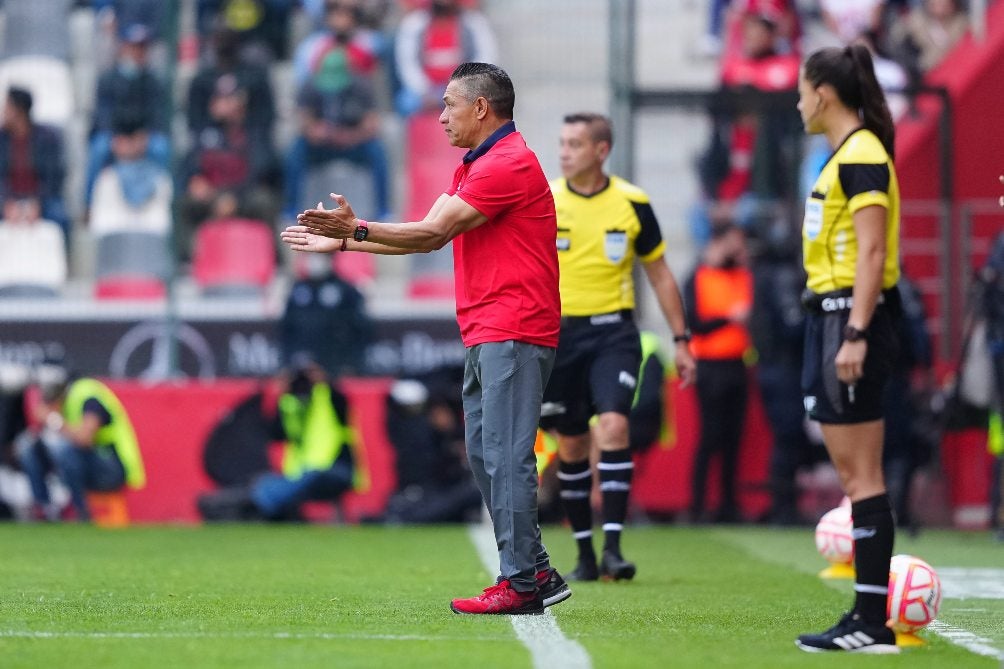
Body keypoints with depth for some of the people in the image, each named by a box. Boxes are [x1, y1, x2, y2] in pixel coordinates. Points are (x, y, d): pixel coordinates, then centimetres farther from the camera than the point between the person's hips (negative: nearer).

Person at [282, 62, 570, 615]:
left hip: (512, 334, -11)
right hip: (485, 337, 11)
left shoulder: (508, 163, -13)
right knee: (483, 453, 9)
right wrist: (340, 241, 19)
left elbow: (434, 231, -15)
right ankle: (536, 573, 11)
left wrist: (358, 228, -10)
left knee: (506, 456, -12)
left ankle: (521, 584, -12)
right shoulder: (472, 167, 21)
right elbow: (432, 235, 20)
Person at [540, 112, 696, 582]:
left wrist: (681, 340, 8)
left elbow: (660, 275, 9)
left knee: (613, 425, -20)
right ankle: (585, 555, 16)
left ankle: (612, 547, -18)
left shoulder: (632, 203, 0)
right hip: (559, 332, 1)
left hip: (614, 333, -1)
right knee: (571, 446, 5)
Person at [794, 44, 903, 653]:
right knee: (853, 475, 9)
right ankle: (867, 615, 12)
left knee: (862, 476, -9)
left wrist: (855, 335, -24)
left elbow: (871, 253, -19)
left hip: (853, 316, -10)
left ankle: (873, 623, -9)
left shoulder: (862, 156, -13)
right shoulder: (846, 155, 17)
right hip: (831, 315, 10)